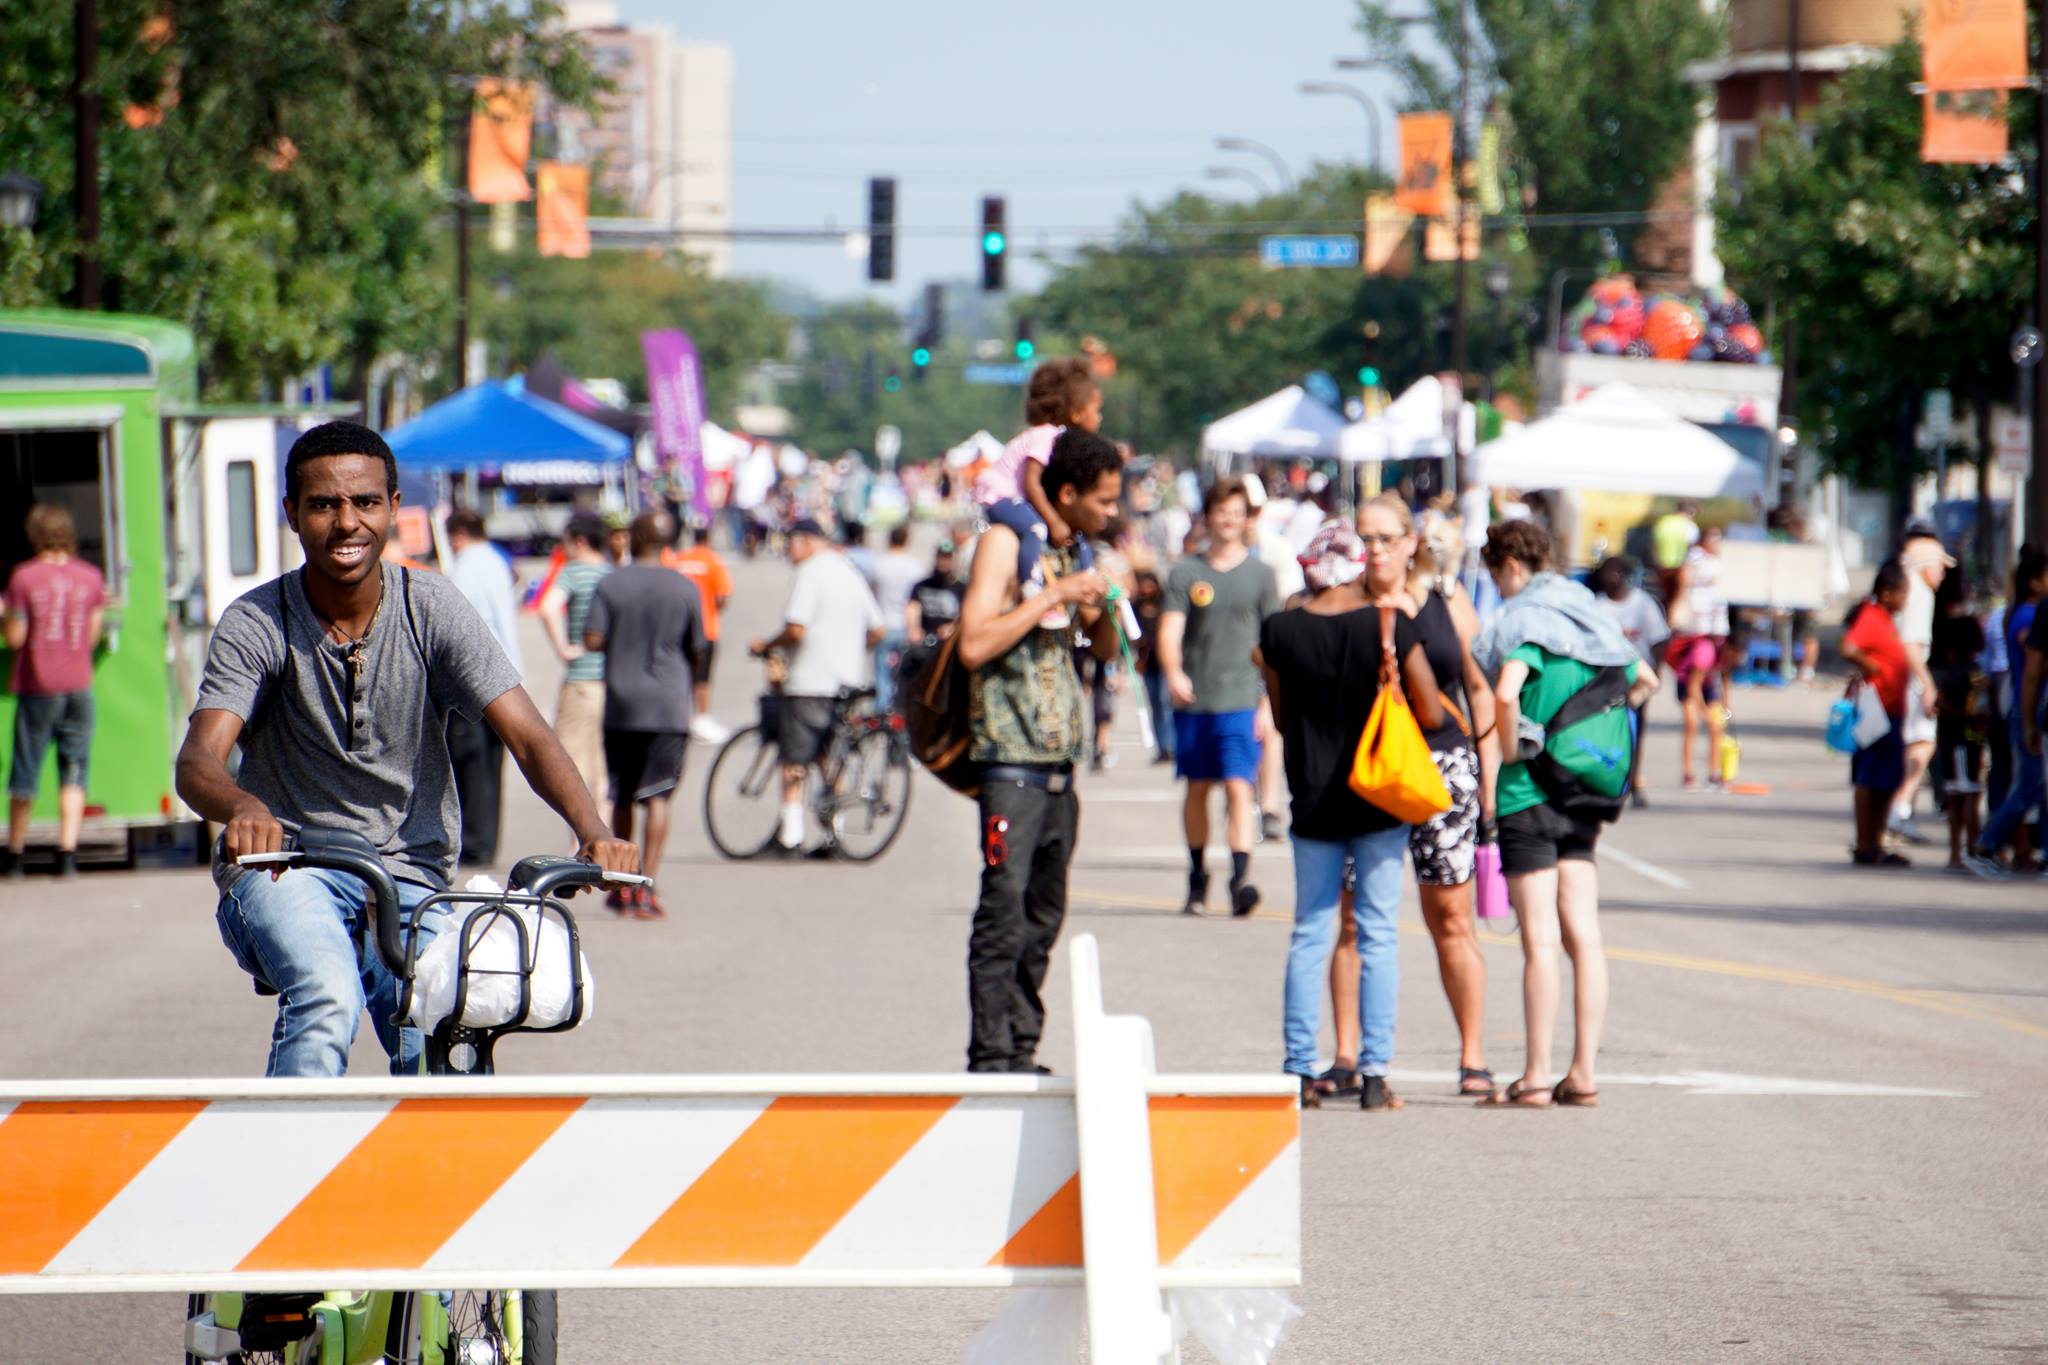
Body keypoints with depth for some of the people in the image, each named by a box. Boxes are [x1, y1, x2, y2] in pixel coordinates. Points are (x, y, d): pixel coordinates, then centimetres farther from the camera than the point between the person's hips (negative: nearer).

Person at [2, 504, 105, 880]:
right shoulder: (91, 578, 2)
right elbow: (92, 637, 6)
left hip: (38, 686, -2)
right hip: (79, 686, 2)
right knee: (73, 774, 3)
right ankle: (67, 853, -9)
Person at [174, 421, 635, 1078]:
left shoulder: (432, 609, -6)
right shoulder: (257, 624, -10)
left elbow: (526, 735, -14)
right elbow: (197, 761, -23)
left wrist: (593, 832, -34)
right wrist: (244, 808, -48)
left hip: (408, 877, 2)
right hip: (282, 869, -2)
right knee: (327, 1002, -33)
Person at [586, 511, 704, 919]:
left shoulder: (612, 584, -2)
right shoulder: (685, 589, -2)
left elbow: (592, 639, -8)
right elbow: (696, 651, 2)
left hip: (621, 703, 1)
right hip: (669, 705, -1)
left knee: (622, 797, 13)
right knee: (657, 796, -3)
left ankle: (621, 887, 19)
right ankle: (645, 889, -12)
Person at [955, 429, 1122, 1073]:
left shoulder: (1072, 552, 16)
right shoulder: (1005, 543, -8)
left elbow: (1103, 649, 26)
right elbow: (974, 645, -19)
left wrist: (1106, 603, 5)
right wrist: (1052, 597, -19)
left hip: (1059, 764, 8)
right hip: (1011, 761, -8)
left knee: (1043, 918, 9)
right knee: (1004, 916, -11)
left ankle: (1022, 1051, 13)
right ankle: (990, 1056, -9)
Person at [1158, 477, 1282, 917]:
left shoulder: (1260, 574, 5)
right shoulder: (1185, 572, 5)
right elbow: (1169, 630, -4)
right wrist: (1173, 673, -24)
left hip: (1241, 699, -2)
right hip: (1193, 699, 2)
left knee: (1238, 785, -14)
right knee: (1198, 787, 10)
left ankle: (1241, 876, -20)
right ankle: (1197, 876, 24)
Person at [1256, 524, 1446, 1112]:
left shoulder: (1281, 631, -5)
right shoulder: (1391, 627, -9)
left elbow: (1281, 717, 4)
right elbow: (1431, 714, -7)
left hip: (1313, 800, 2)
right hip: (1380, 799, -1)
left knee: (1309, 934, 9)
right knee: (1378, 935, 3)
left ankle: (1302, 1072, 7)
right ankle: (1374, 1074, -2)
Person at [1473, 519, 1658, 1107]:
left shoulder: (1524, 618, -11)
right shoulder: (1588, 616, 12)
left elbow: (1506, 694, -29)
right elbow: (1645, 681, 27)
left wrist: (1509, 751, -15)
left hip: (1528, 794, -7)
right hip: (1584, 797, 7)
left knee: (1540, 941, -6)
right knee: (1584, 936, 5)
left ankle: (1536, 1077, -4)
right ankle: (1583, 1074, 5)